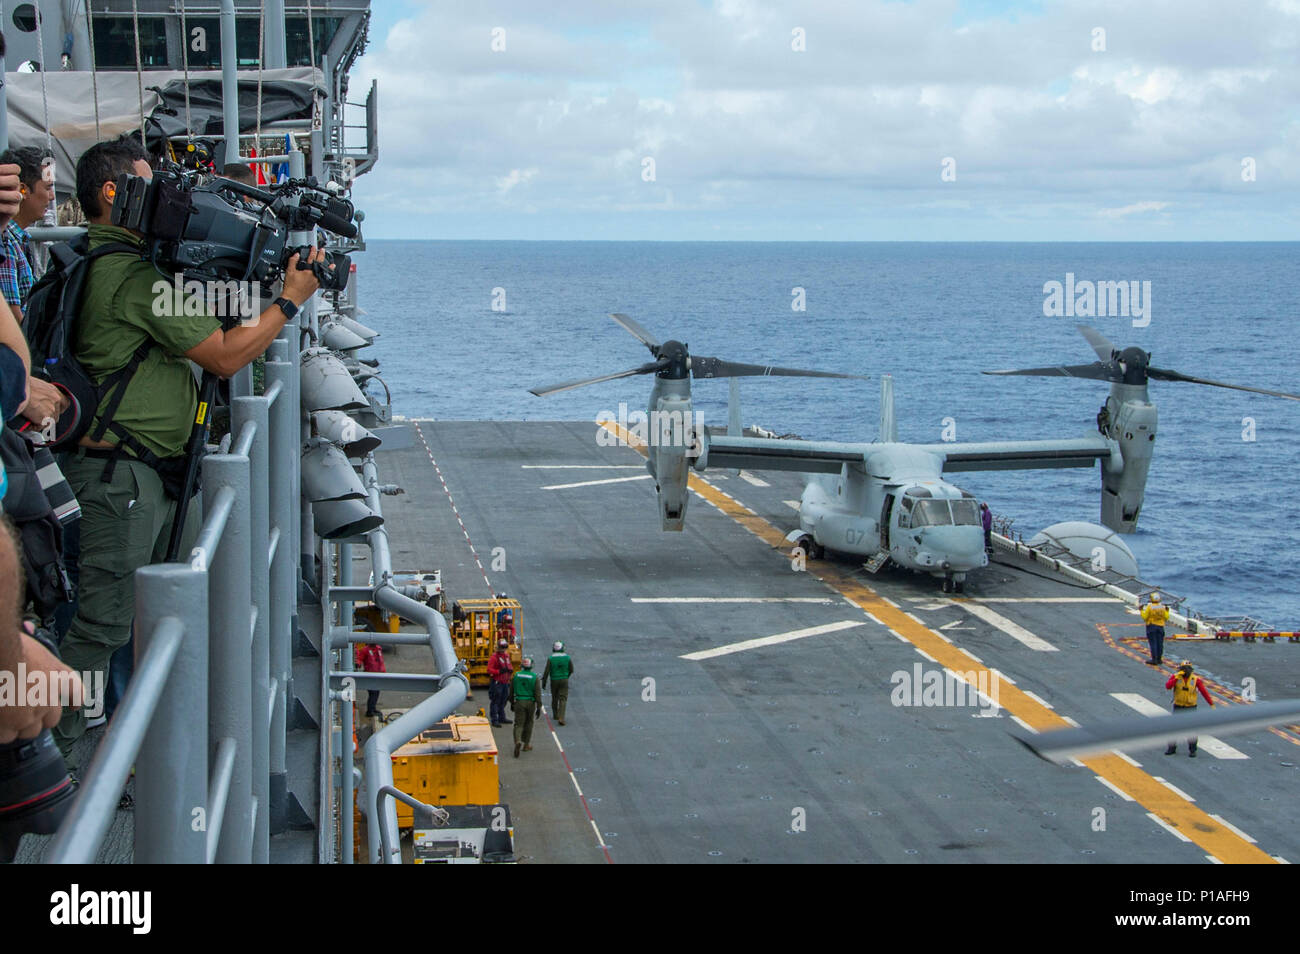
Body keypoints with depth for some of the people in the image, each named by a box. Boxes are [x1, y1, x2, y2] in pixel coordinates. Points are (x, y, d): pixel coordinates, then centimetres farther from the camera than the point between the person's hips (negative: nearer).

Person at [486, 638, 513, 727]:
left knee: (503, 701, 18)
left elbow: (509, 665, 24)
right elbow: (489, 670, -16)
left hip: (505, 683, 8)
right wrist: (499, 671, -27)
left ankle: (502, 718, 29)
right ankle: (494, 720, -3)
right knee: (495, 702, -5)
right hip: (497, 683, -8)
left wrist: (510, 669, 0)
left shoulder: (506, 656, 12)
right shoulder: (494, 657, -12)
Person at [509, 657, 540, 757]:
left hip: (519, 702, 1)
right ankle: (527, 744, 25)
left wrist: (512, 703, 20)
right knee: (529, 723, 17)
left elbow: (511, 691, 7)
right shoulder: (534, 677, -9)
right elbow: (538, 693, -10)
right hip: (531, 703, -1)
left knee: (519, 724, 0)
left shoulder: (516, 675, -2)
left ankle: (517, 741, -25)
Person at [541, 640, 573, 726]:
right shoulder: (567, 658, -5)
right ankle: (561, 718, -16)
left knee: (554, 698, 20)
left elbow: (546, 671, -10)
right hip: (564, 680, 0)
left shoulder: (551, 658, -9)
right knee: (563, 699, -2)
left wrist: (544, 682, -1)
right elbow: (571, 670, 3)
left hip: (554, 680, 1)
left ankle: (556, 715, 34)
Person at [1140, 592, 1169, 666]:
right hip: (1160, 626, 4)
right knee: (1159, 643, 10)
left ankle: (1154, 659, -5)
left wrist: (1142, 610, 3)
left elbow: (1145, 617, -10)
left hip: (1151, 626, -4)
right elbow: (1166, 618, 4)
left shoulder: (1149, 606, -11)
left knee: (1153, 643, -3)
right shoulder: (1162, 607, 1)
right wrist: (1167, 611, 20)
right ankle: (1159, 659, 16)